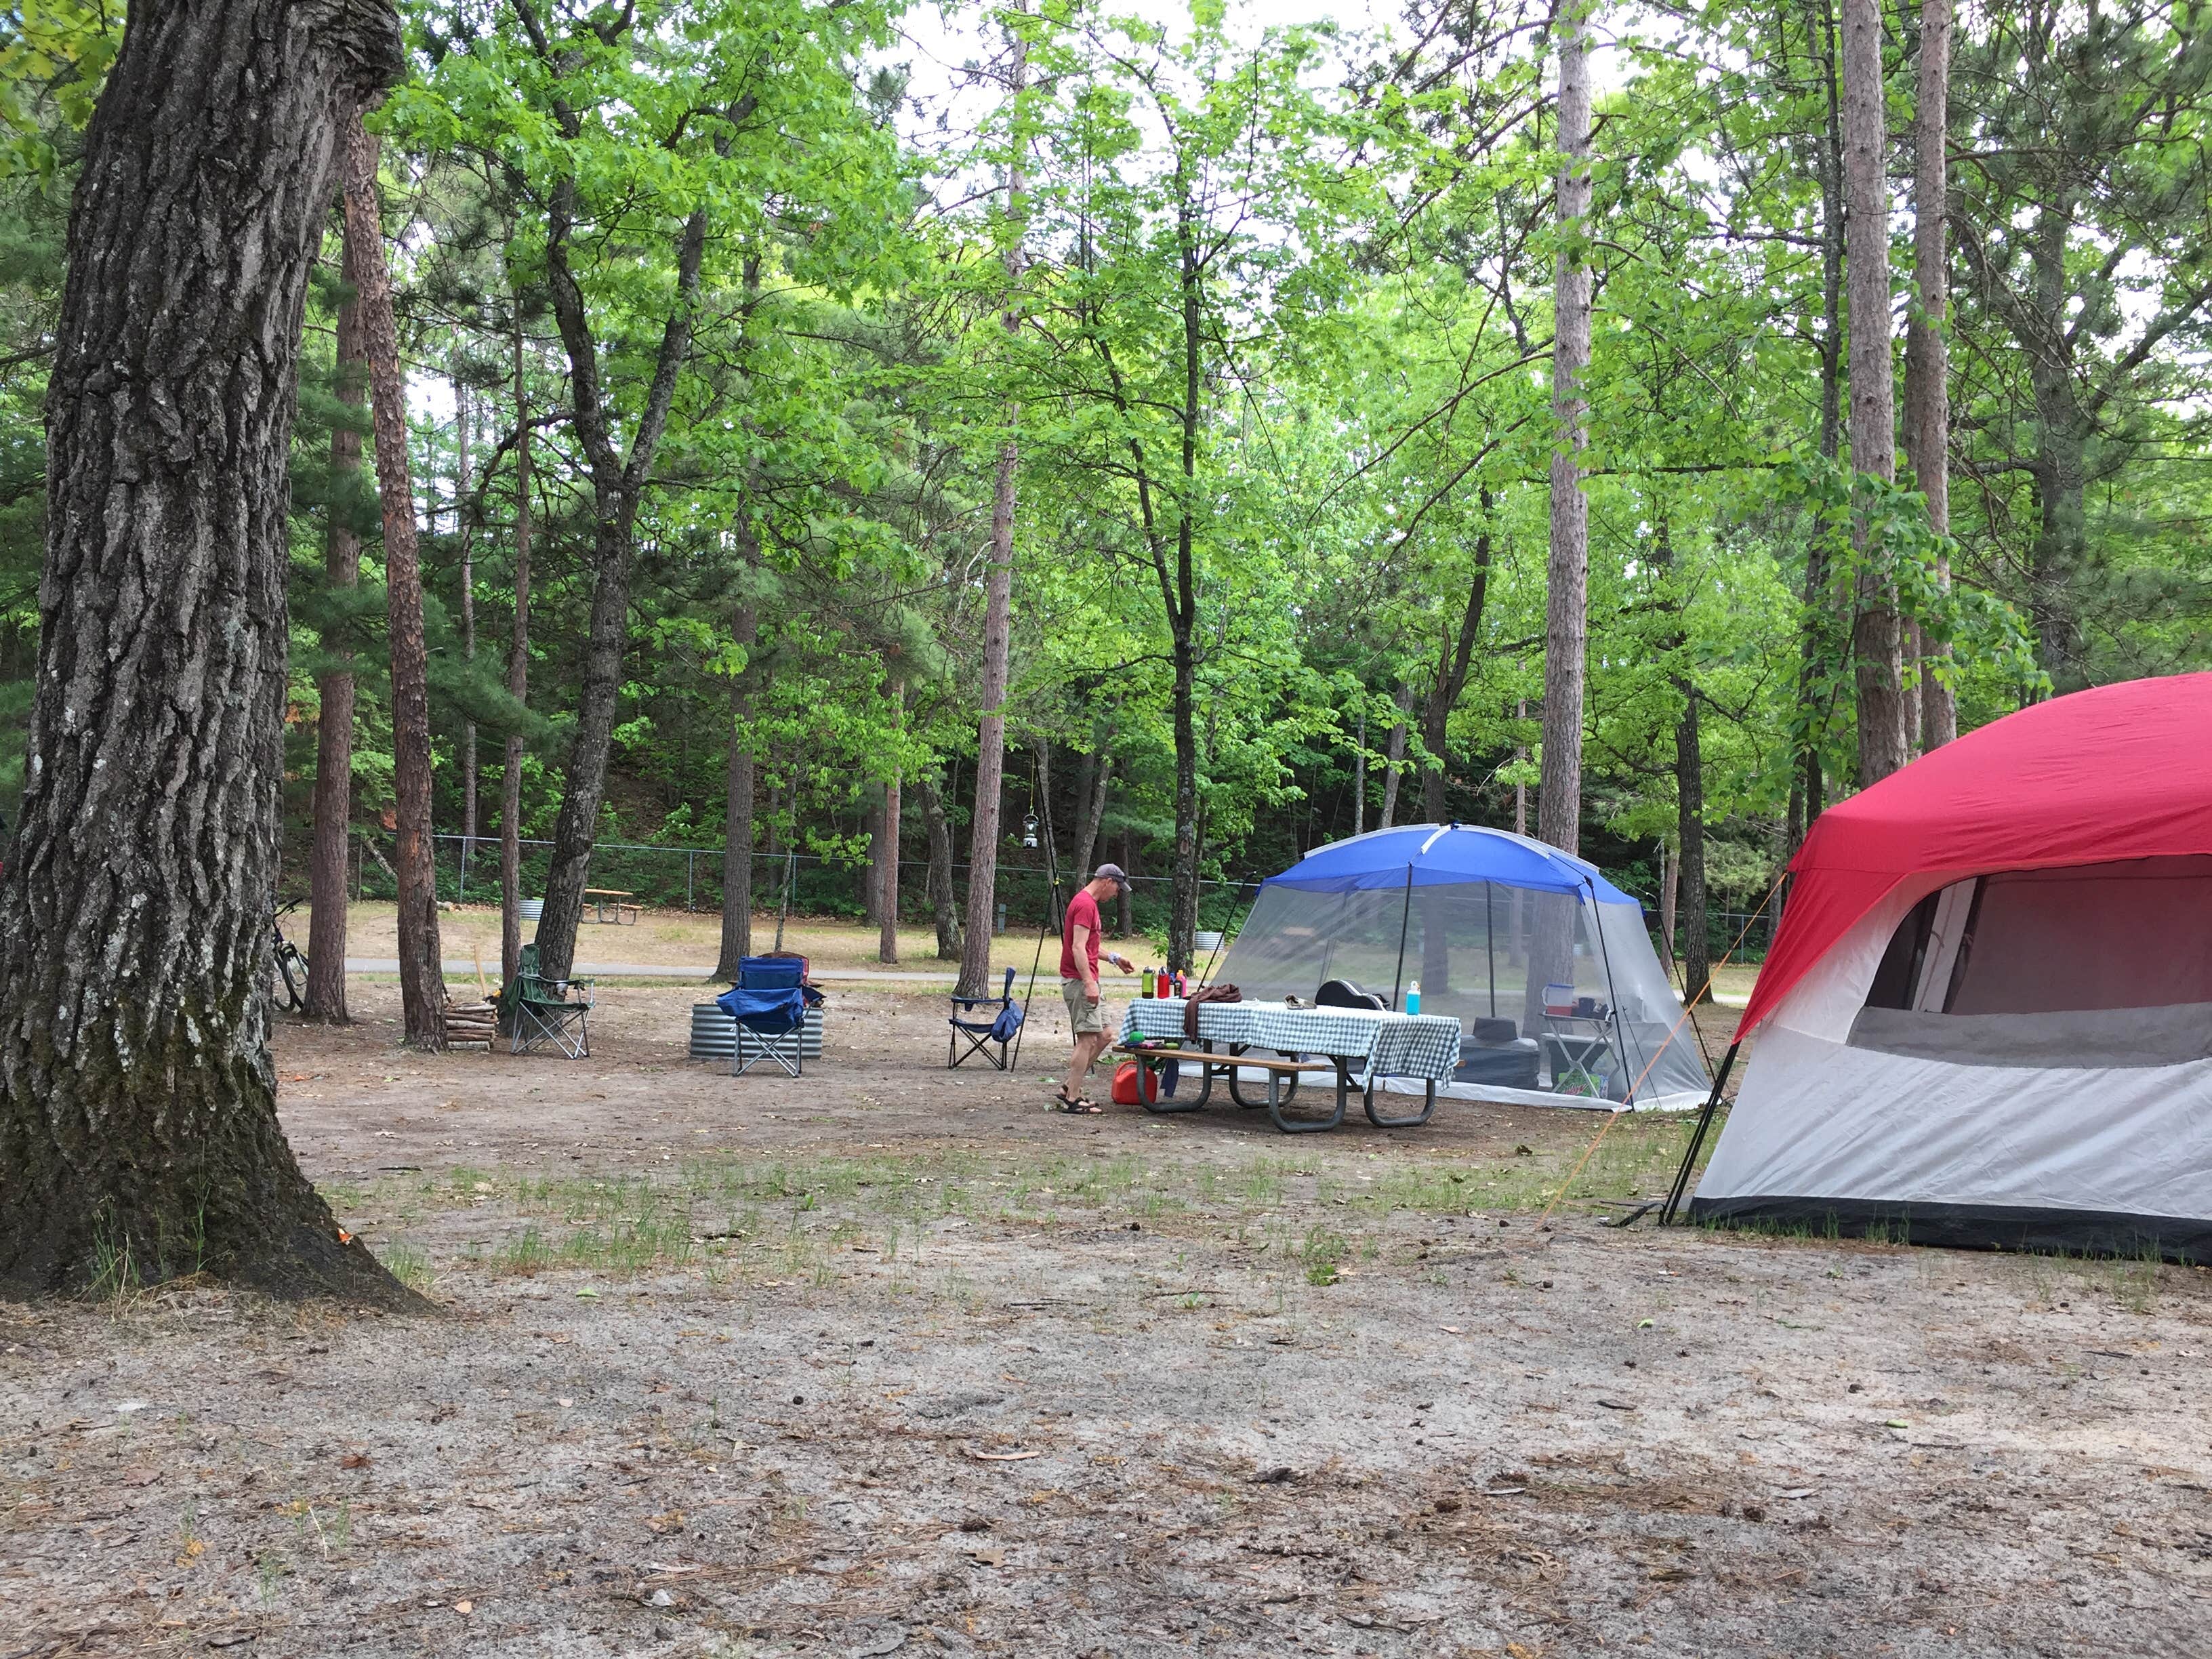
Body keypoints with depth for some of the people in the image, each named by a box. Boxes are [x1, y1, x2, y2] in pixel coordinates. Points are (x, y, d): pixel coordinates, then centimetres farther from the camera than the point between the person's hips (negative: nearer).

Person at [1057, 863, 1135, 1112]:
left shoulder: (1086, 902, 18)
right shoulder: (1086, 905, -14)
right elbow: (1078, 948, -22)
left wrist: (1114, 958, 24)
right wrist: (1089, 983, -26)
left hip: (1082, 982, 11)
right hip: (1079, 981, -11)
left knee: (1102, 1036, 12)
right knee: (1088, 1039, -9)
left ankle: (1069, 1087, 14)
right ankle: (1072, 1100, -7)